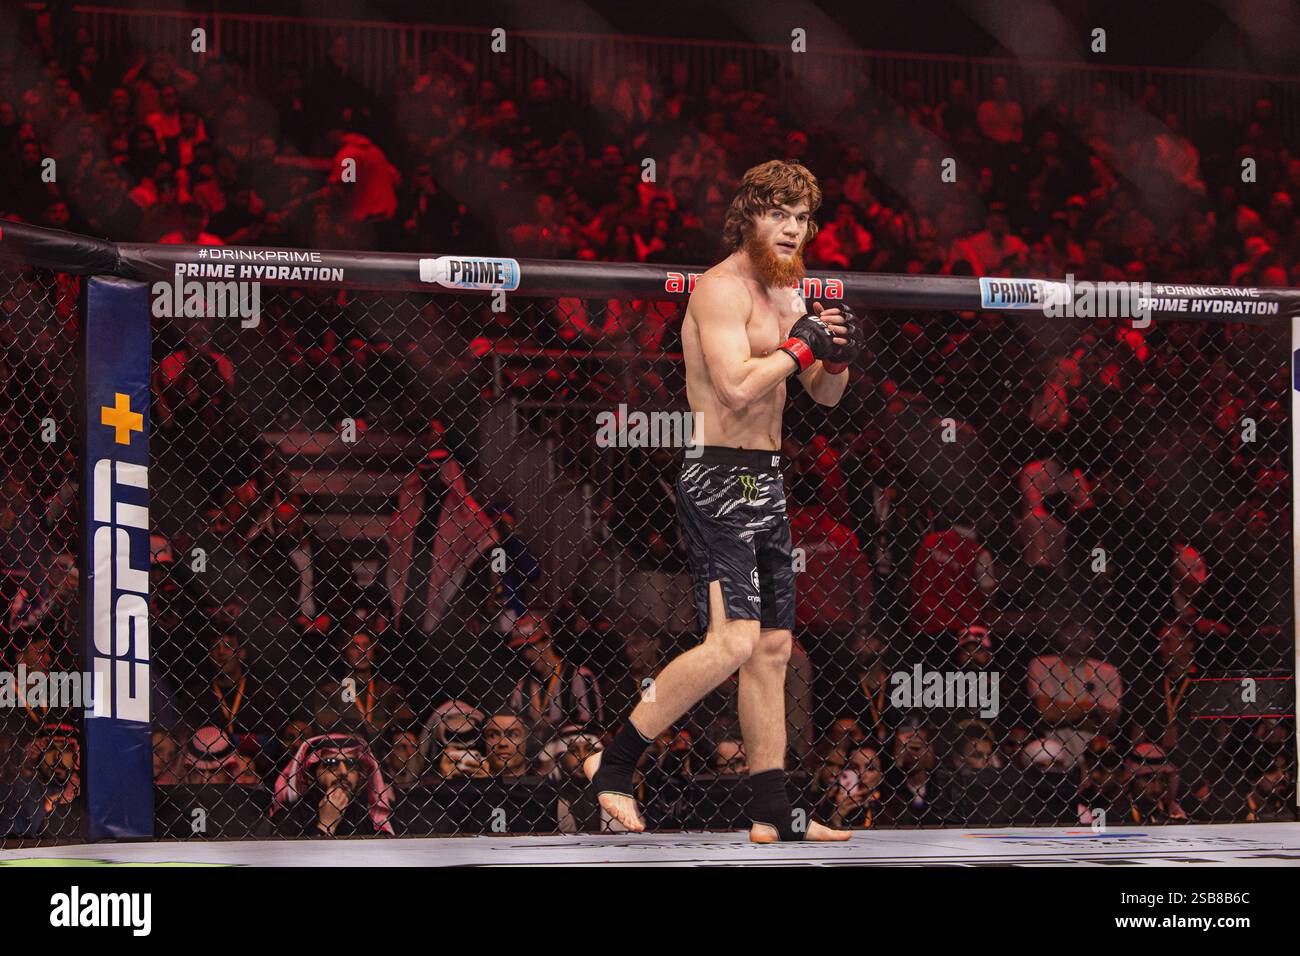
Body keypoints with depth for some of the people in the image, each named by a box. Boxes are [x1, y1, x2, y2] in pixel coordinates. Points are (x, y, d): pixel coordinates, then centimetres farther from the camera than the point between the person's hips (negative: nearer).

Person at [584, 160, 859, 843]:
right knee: (733, 641, -19)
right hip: (720, 479, -10)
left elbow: (824, 397, 22)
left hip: (765, 480, 10)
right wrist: (801, 344, -14)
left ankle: (772, 813, 12)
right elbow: (735, 387, -25)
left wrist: (837, 358, 1)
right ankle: (613, 764, -8)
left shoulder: (785, 294, 17)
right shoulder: (722, 288, -12)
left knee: (773, 646, 8)